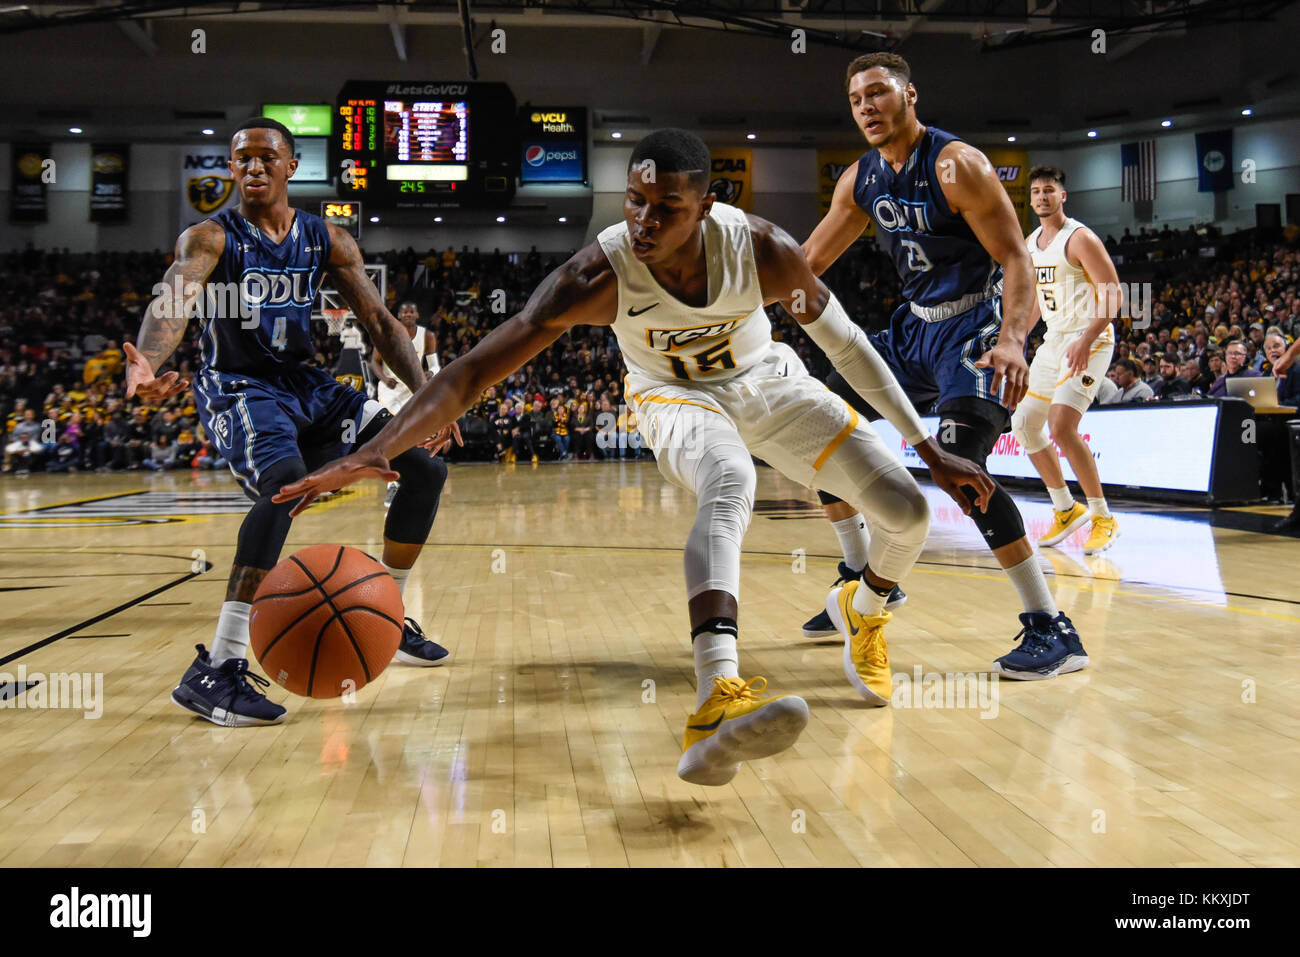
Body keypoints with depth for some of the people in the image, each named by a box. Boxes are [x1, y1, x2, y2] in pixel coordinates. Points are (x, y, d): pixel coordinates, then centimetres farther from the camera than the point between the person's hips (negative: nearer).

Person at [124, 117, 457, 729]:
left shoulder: (326, 240, 5)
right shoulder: (210, 238, -9)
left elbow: (379, 322, 3)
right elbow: (172, 301, -29)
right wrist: (144, 366, -52)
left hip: (305, 384, 6)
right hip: (236, 388, -6)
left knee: (426, 467, -1)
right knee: (285, 478, -37)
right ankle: (217, 669, -36)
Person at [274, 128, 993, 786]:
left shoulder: (763, 250, -28)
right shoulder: (597, 276, -33)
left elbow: (846, 344, -12)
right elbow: (476, 367, -38)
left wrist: (928, 447, -7)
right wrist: (375, 451, -52)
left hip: (766, 382, 3)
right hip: (677, 398, -3)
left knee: (906, 510, -4)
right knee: (730, 486, -39)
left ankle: (862, 612, 31)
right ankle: (716, 702, -57)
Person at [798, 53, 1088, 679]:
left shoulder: (957, 165, -17)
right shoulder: (861, 180, 6)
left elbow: (1015, 257, -20)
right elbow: (808, 261, 16)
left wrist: (1012, 339, -37)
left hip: (975, 327, -9)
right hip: (915, 326, 9)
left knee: (958, 462, -28)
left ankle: (1053, 631, -20)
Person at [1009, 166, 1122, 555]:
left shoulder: (1079, 238, -13)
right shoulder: (1029, 244, 12)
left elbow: (1113, 293, -18)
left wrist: (1086, 341, -29)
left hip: (1089, 341, -9)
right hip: (1053, 341, 9)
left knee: (1061, 427, -21)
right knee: (1024, 424, 8)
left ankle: (1104, 518, -7)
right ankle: (1066, 510, 21)